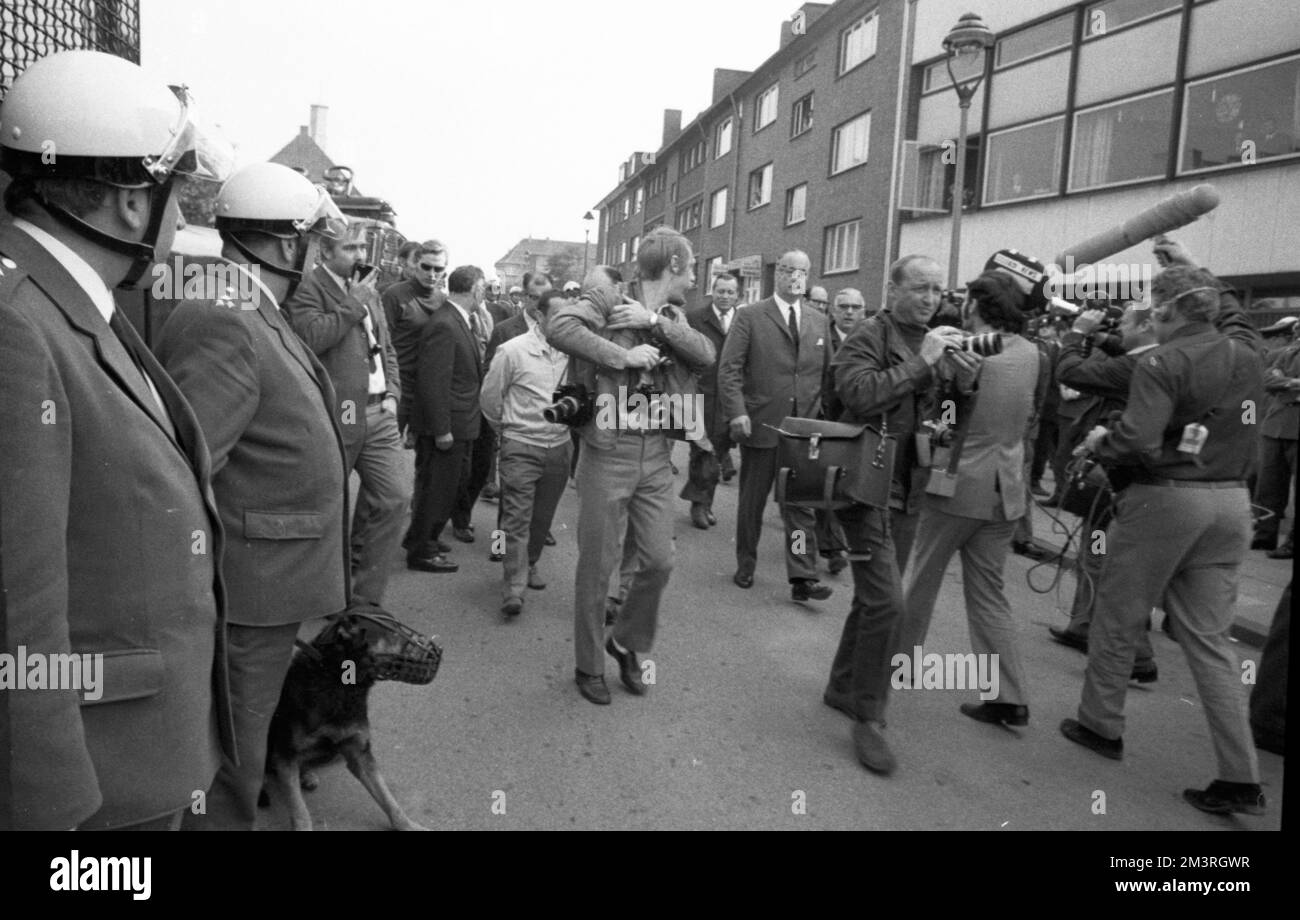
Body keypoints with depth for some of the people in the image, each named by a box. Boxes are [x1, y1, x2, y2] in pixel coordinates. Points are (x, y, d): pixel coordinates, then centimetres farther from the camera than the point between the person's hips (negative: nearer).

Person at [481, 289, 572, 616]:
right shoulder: (513, 350, -9)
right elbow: (490, 396, 2)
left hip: (559, 446, 4)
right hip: (522, 446, -3)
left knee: (543, 518, 14)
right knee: (517, 518, -5)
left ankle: (528, 566, 34)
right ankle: (513, 589, -2)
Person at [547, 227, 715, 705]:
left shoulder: (670, 318, 13)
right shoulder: (608, 298, -7)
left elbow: (706, 355, -5)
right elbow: (559, 326, -24)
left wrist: (653, 321, -16)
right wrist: (621, 355, -23)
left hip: (655, 456, 6)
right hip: (607, 454, -6)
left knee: (659, 561, 7)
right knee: (596, 568, 6)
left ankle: (626, 642, 33)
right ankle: (589, 666, 25)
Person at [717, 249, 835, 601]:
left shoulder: (818, 322, 12)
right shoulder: (749, 317, -1)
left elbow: (827, 373, 15)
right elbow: (729, 368, -7)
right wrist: (736, 411, -17)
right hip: (760, 426, -3)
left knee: (801, 504, 0)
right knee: (751, 502, 9)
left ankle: (803, 578, 2)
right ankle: (745, 567, 25)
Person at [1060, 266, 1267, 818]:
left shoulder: (1163, 364, -14)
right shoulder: (1245, 352, 6)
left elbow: (1139, 443, -23)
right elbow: (1231, 313, 29)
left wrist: (1100, 442, -4)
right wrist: (1191, 273, 33)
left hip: (1166, 499, -6)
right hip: (1231, 502, 7)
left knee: (1117, 621, 12)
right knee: (1211, 639, 10)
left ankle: (1101, 726, 28)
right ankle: (1241, 779, 8)